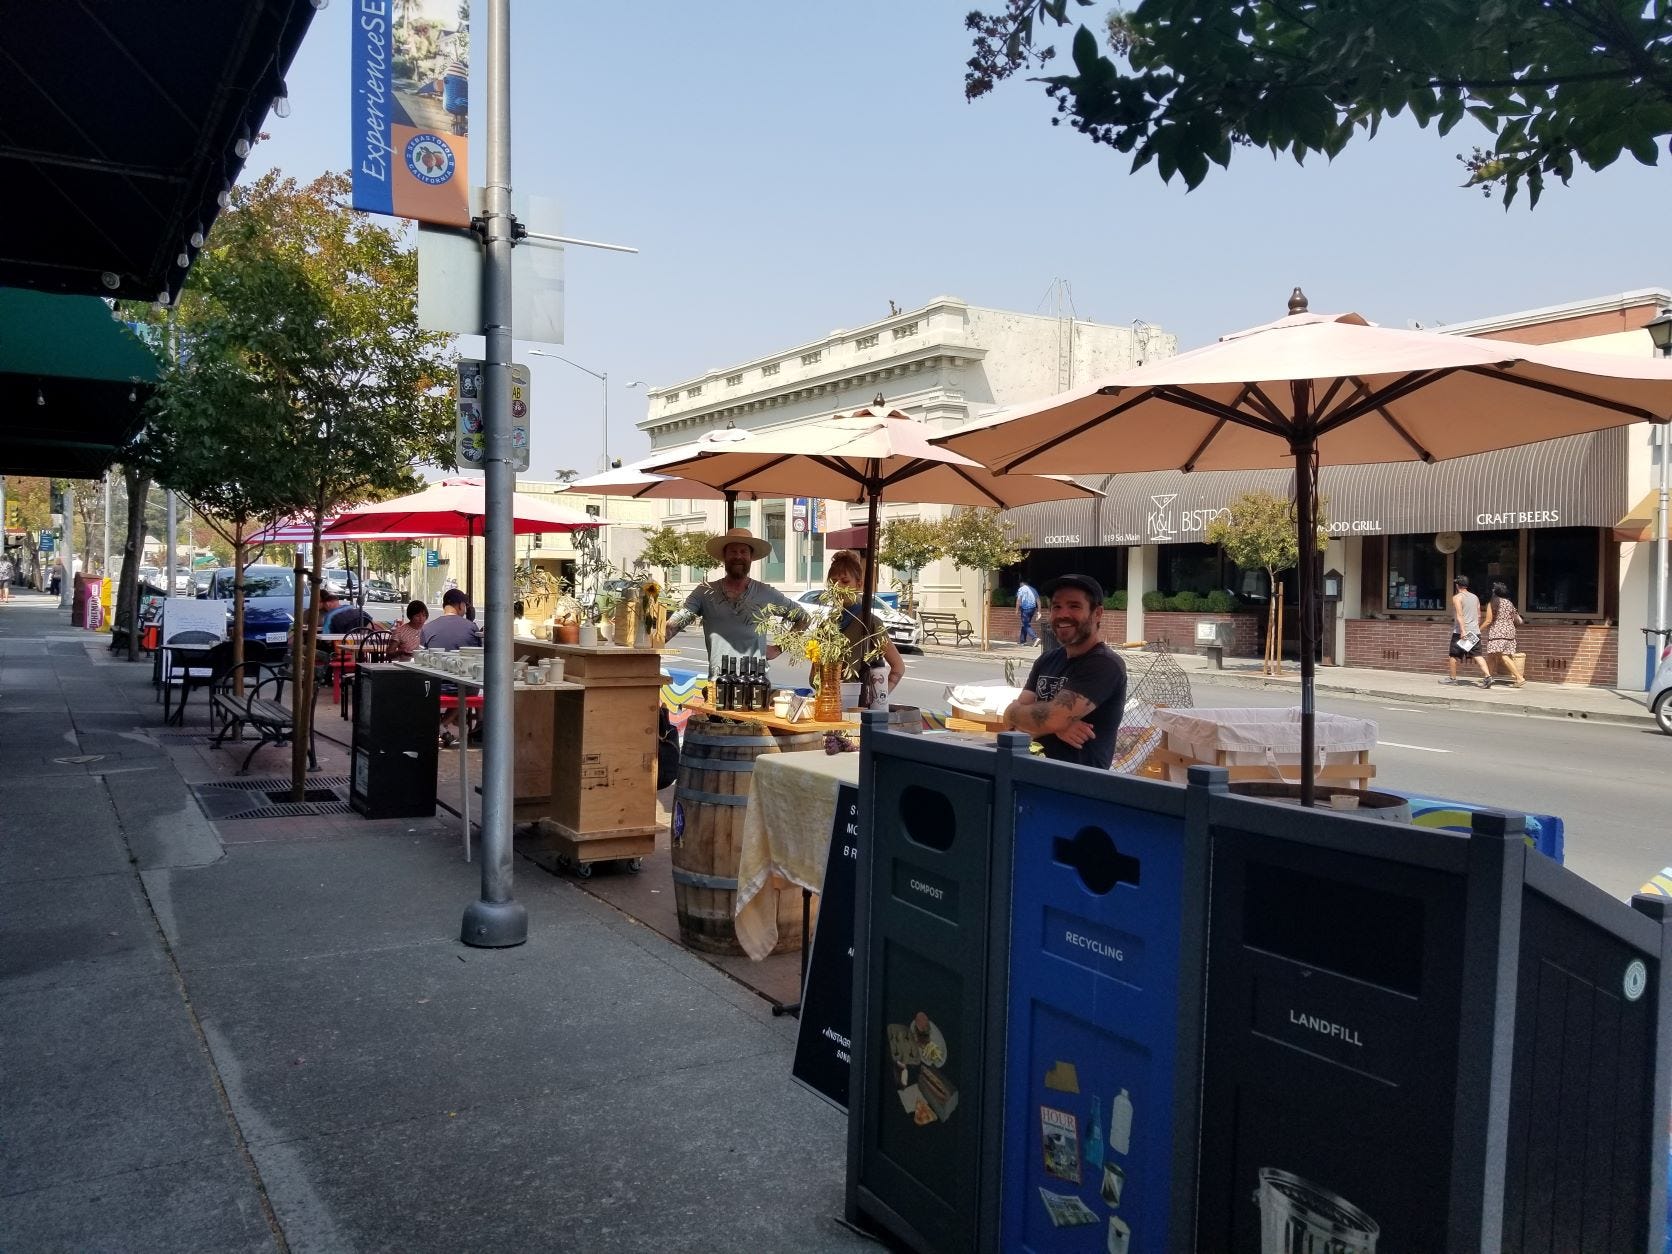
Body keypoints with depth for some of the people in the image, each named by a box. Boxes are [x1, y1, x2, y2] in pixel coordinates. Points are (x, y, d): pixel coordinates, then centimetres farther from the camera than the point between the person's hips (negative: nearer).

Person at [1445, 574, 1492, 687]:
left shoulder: (1457, 597, -6)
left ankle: (1452, 678, 15)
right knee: (1477, 655, 0)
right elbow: (1479, 616, 18)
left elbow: (1459, 615, -17)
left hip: (1460, 631, -6)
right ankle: (1487, 676, -17)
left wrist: (1463, 630, -23)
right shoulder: (1475, 597, 15)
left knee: (1452, 655, 8)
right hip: (1475, 632, 6)